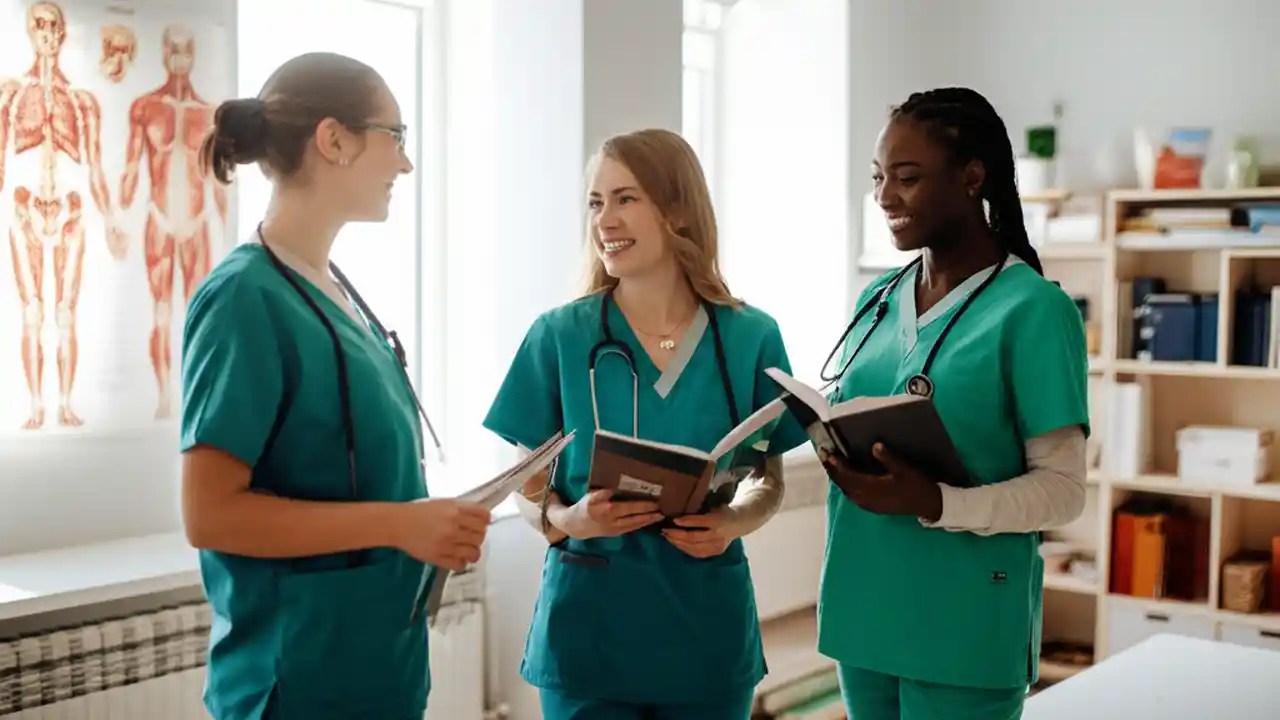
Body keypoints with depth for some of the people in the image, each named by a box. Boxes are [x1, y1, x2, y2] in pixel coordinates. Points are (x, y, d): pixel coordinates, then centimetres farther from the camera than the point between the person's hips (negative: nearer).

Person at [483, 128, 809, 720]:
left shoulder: (750, 337, -1)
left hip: (706, 626, 1)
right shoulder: (559, 335, -4)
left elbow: (769, 477, 8)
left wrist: (735, 522, -12)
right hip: (587, 626, -1)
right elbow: (528, 487, 1)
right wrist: (567, 520, -19)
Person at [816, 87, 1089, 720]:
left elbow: (1062, 487, -12)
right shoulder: (877, 300, 8)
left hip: (964, 627, -6)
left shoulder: (1033, 310, -11)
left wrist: (936, 503, -26)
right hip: (862, 609, 6)